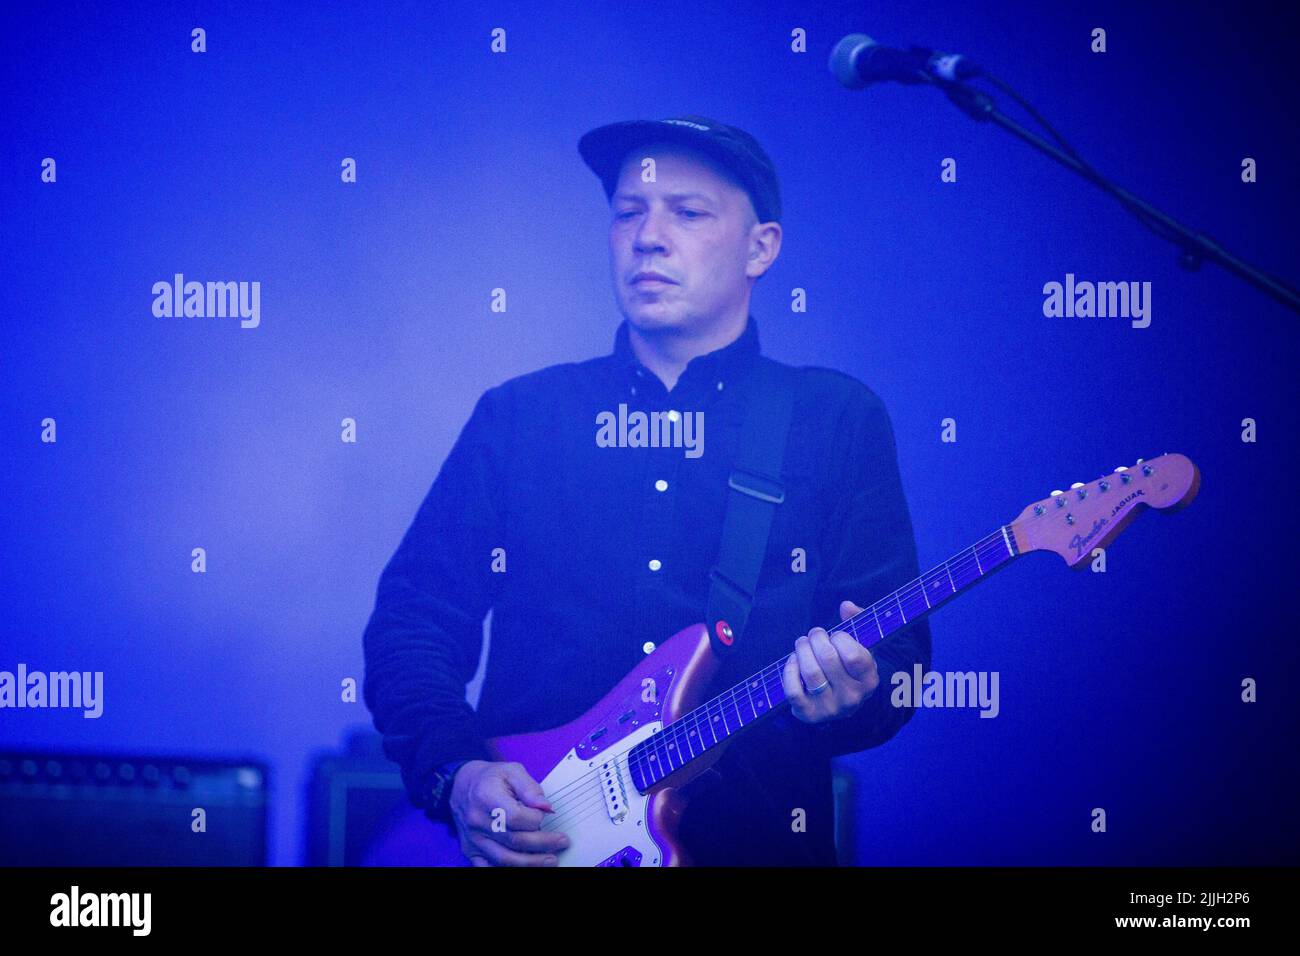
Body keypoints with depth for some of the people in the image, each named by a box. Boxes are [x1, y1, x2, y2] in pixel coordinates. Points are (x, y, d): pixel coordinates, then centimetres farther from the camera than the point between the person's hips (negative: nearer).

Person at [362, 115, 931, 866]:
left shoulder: (840, 422, 10)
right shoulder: (517, 417, 13)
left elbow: (899, 656, 6)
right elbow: (413, 617, 12)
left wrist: (852, 696, -15)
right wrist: (455, 772, -4)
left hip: (753, 837, 0)